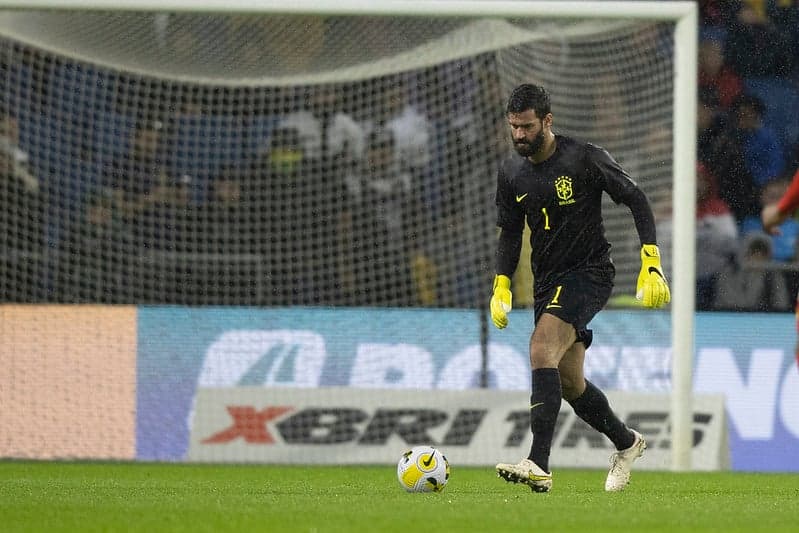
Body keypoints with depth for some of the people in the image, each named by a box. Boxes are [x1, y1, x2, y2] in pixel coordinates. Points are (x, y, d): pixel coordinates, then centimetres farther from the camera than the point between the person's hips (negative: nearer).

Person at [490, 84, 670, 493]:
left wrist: (651, 264, -13)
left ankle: (539, 466, -34)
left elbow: (637, 201, -6)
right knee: (569, 383, 11)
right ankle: (627, 443, 38)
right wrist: (502, 286, 2)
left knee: (542, 349, -27)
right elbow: (510, 233, 15)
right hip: (547, 282, 7)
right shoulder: (511, 173, 4)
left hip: (589, 272, -7)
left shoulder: (585, 159, -12)